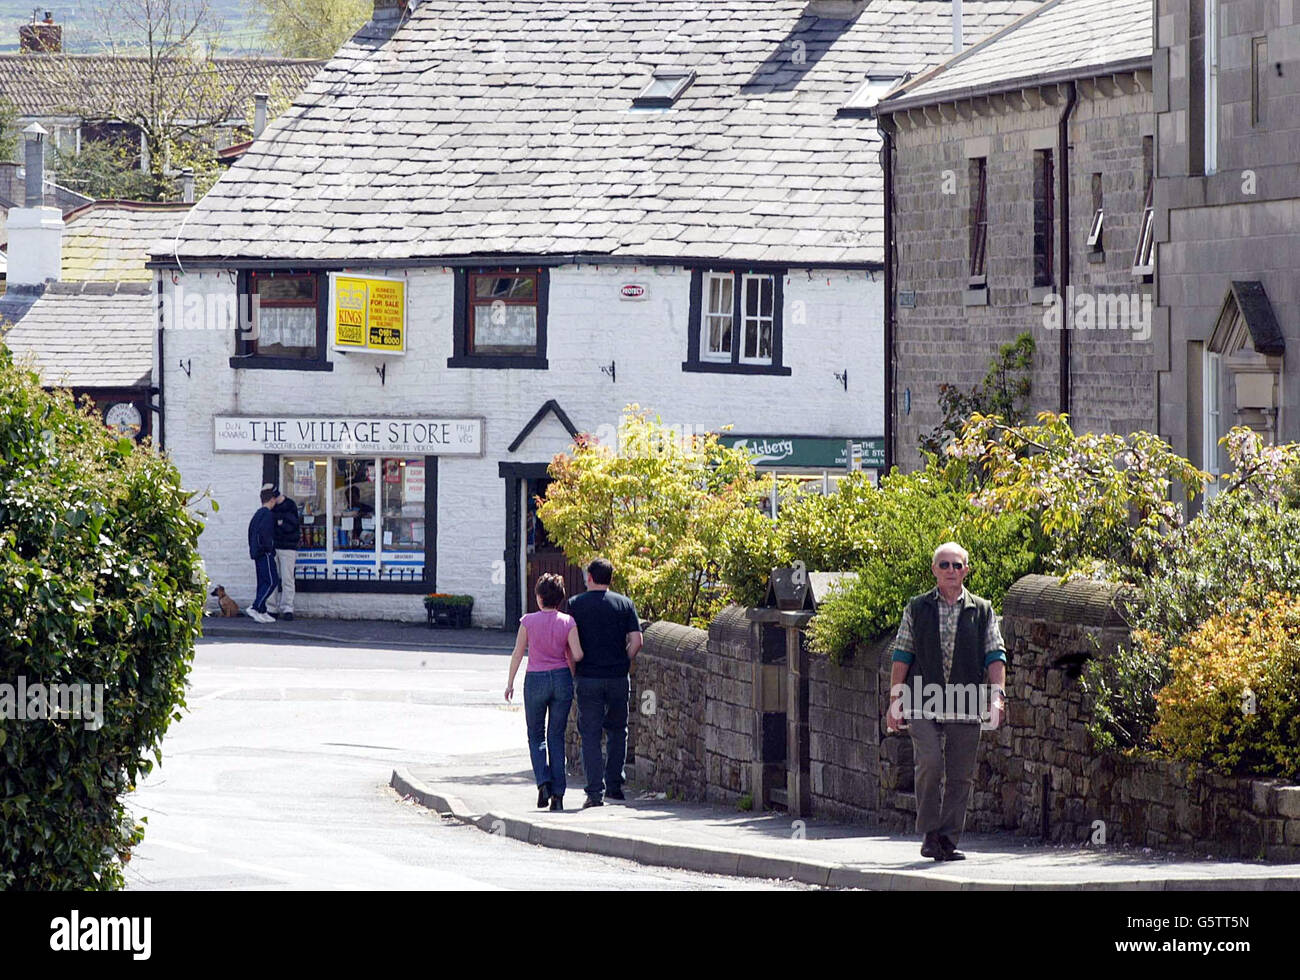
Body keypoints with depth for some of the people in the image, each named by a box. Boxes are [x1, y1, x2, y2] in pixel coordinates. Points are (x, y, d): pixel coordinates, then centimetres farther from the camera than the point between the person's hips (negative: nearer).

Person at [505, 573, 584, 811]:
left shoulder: (528, 621, -5)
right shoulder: (568, 622, -4)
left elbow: (517, 654, -1)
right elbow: (577, 655, -9)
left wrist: (510, 683, 9)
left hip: (536, 679, -1)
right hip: (562, 678, 1)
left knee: (536, 735, 14)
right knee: (556, 736, 9)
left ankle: (543, 782, -7)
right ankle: (558, 794, 3)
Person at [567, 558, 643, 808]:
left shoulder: (576, 604, 0)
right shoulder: (624, 604, 3)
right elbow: (636, 641, -3)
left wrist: (575, 668, 10)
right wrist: (624, 664, 12)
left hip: (588, 678, -2)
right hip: (618, 679, 2)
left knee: (591, 735, 1)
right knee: (617, 731, 18)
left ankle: (595, 792, -7)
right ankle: (614, 785, 18)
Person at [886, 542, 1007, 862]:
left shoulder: (982, 611, 10)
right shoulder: (917, 609, 9)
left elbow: (995, 655, 6)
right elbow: (901, 656, 10)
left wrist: (998, 695, -10)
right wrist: (895, 701, 4)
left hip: (965, 709, 1)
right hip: (924, 705, -1)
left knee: (960, 777, 1)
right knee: (929, 763, -18)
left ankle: (948, 842, 8)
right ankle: (930, 834, -6)